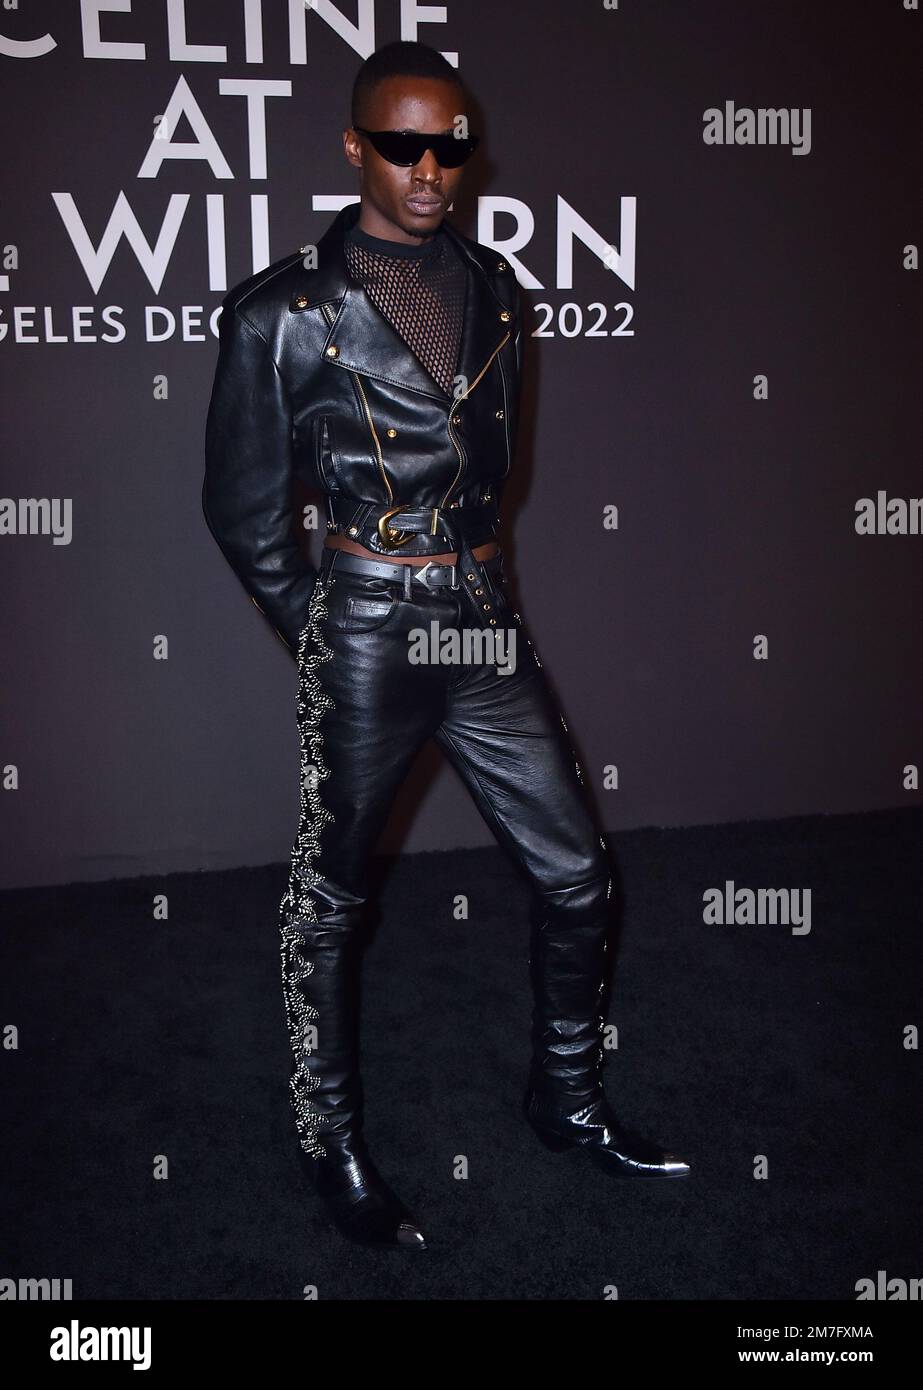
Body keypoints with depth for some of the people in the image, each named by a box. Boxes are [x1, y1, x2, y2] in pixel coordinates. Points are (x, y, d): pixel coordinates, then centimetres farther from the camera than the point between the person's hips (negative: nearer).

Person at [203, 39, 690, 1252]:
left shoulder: (492, 287, 9)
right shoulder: (286, 312, -7)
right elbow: (243, 511, -3)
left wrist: (460, 568, 15)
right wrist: (318, 631, 2)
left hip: (485, 620, 6)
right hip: (368, 636, -5)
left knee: (575, 870, 9)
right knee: (332, 900, 8)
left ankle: (568, 1097, 32)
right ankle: (333, 1147, 29)